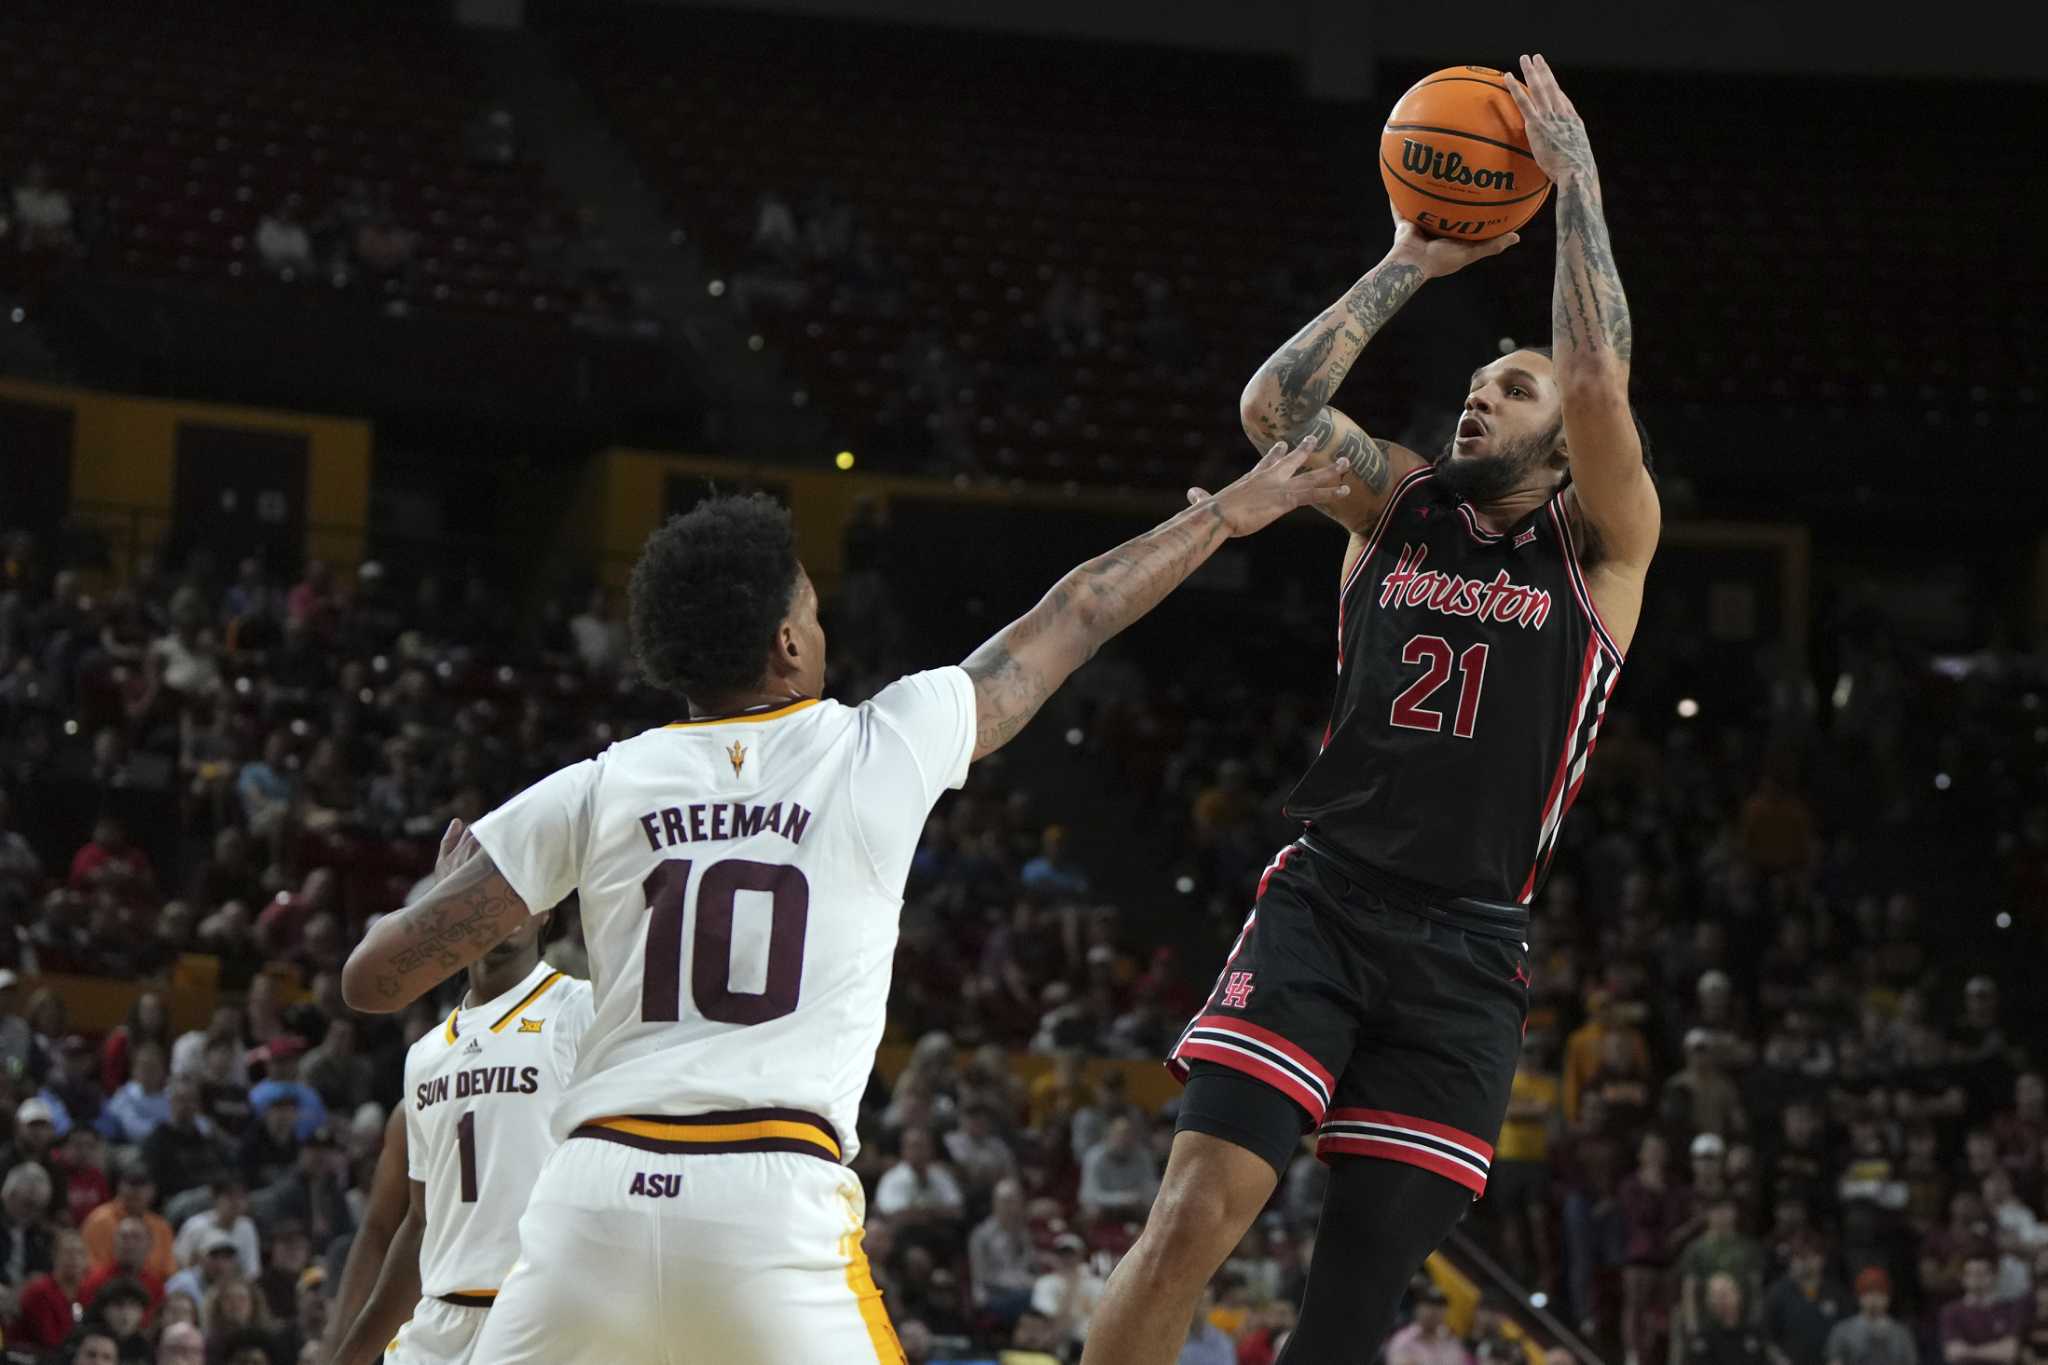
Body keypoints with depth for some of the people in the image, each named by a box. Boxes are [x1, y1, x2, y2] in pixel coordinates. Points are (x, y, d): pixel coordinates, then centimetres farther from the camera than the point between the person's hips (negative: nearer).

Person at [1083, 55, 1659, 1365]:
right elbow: (1273, 405, -3)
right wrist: (1411, 264, 3)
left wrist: (1577, 183, -6)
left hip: (1467, 951, -1)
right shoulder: (1399, 503, 13)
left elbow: (1599, 380, -13)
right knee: (1195, 1216, -17)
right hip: (1323, 902, 1)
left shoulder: (1603, 544, 5)